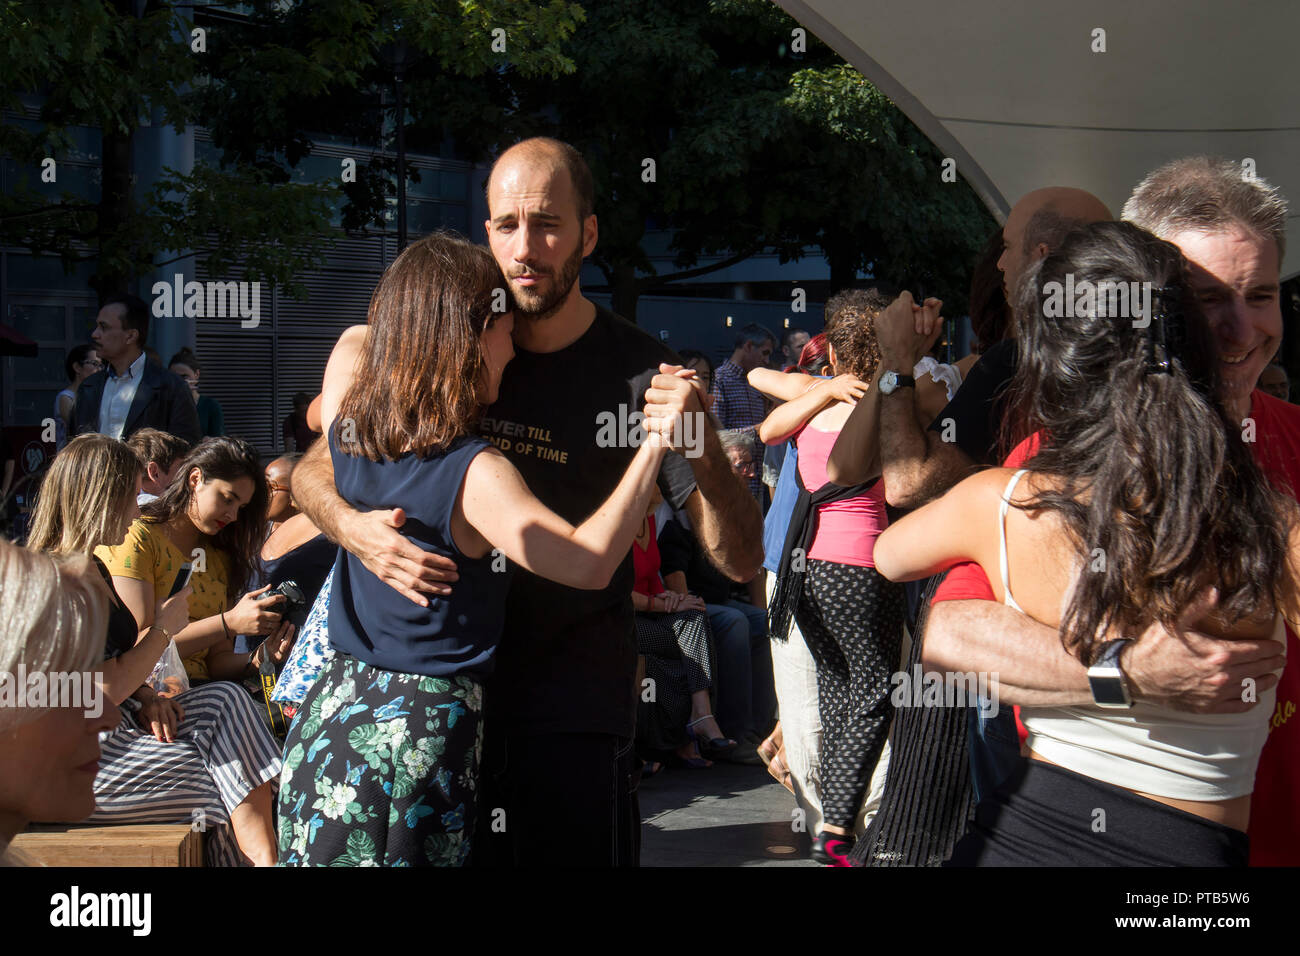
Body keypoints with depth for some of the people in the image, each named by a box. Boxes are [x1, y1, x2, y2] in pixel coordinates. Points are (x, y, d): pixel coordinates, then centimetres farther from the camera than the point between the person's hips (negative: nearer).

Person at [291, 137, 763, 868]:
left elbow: (741, 561, -12)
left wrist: (701, 447, -30)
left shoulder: (638, 374, -10)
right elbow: (313, 470, 6)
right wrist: (351, 524, -17)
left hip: (575, 713, -3)